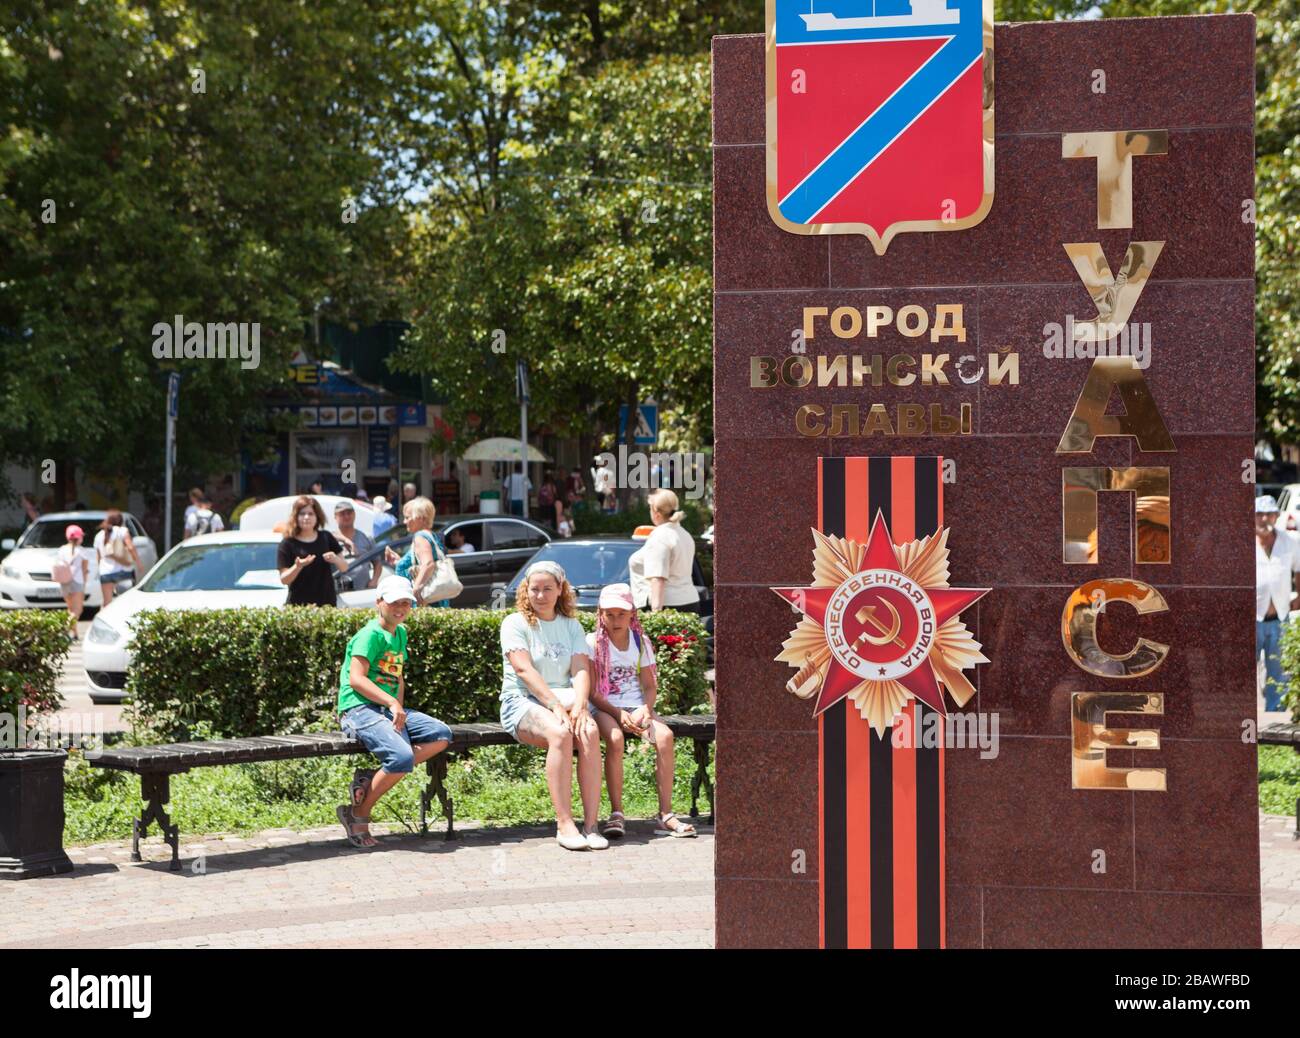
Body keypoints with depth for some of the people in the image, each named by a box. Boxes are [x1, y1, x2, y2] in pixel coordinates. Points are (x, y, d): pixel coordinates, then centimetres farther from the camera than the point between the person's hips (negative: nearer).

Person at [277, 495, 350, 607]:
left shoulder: (326, 538, 8)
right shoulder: (288, 544, -3)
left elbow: (344, 567, 13)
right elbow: (284, 580, -5)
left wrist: (335, 559, -8)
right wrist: (298, 566, -23)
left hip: (327, 603, 3)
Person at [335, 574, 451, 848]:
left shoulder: (400, 633, 19)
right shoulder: (371, 634, -8)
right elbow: (356, 679, -18)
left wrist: (399, 708, 3)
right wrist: (392, 703, -24)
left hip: (389, 710, 9)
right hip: (359, 710, -9)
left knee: (441, 736, -9)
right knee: (403, 756, -29)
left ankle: (371, 780, -9)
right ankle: (357, 815, -10)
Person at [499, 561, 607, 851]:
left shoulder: (571, 626, 15)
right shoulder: (515, 623, 2)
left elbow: (581, 671, 1)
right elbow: (525, 670, -11)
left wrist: (579, 706, -19)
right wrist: (556, 706, -22)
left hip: (564, 698, 4)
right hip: (522, 702, -4)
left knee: (590, 732, -30)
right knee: (560, 733, -35)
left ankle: (590, 823, -30)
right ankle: (565, 824, -34)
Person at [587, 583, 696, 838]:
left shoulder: (641, 642, 10)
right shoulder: (593, 643, 0)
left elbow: (650, 685, 10)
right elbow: (592, 692, -6)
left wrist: (646, 708, -12)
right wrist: (619, 714, -19)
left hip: (636, 708, 3)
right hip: (605, 709, -3)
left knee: (664, 736, -27)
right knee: (615, 739, -36)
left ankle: (665, 814, -24)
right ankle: (616, 812, -27)